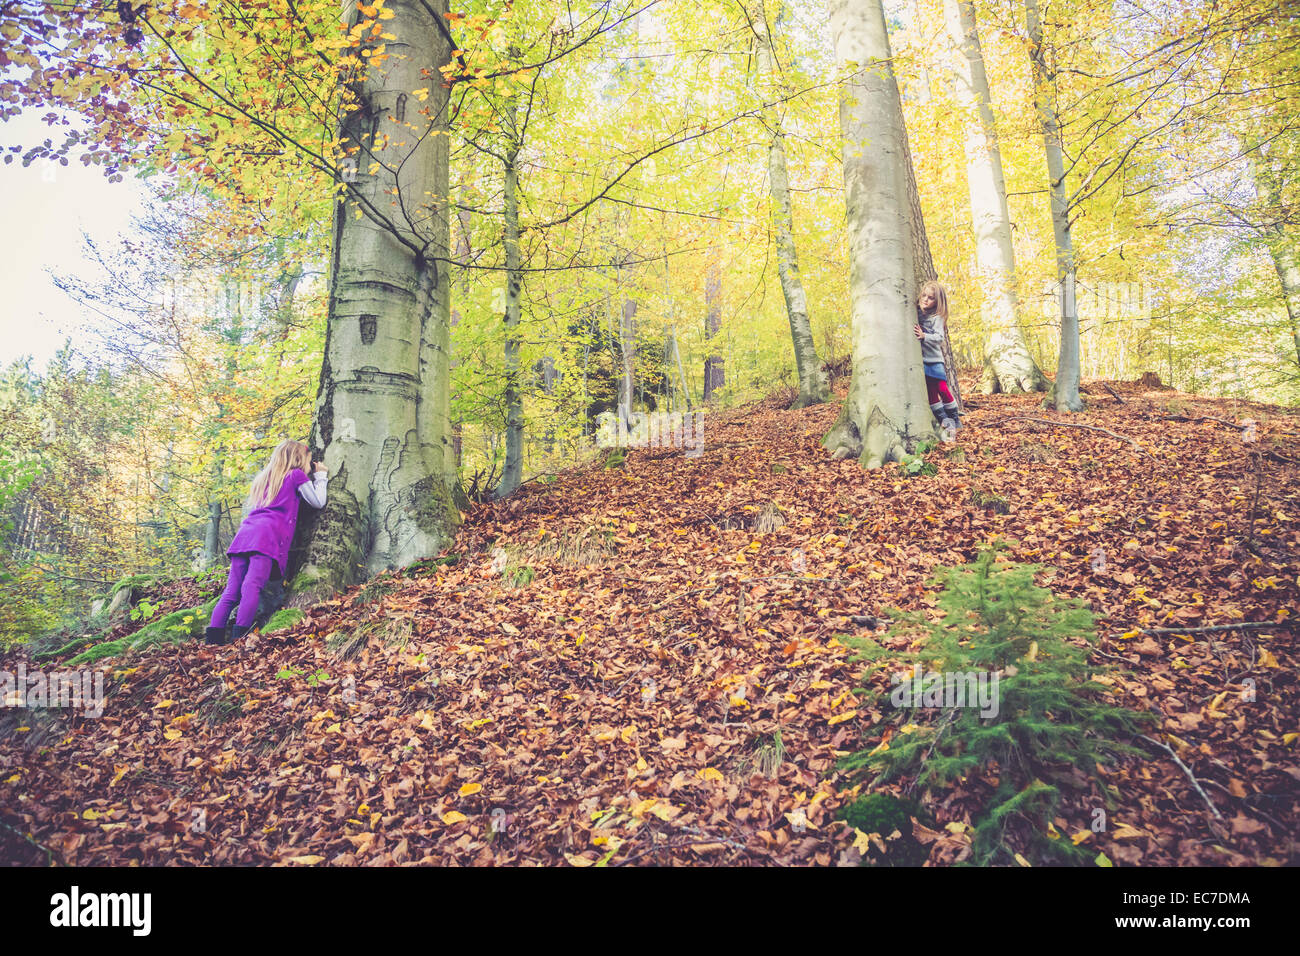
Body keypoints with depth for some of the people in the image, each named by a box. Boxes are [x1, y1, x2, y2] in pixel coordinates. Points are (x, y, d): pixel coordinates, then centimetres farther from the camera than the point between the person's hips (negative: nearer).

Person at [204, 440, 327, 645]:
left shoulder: (263, 477, 30)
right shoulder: (295, 475, 10)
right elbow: (318, 502, 14)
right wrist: (320, 476, 28)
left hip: (245, 533, 7)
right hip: (268, 535, -6)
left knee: (232, 590, 1)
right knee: (252, 586, -18)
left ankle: (213, 636, -9)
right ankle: (239, 636, -27)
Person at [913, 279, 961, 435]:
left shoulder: (937, 317, -4)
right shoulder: (914, 312, 6)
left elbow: (939, 337, -16)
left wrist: (924, 336, -31)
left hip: (935, 359, -3)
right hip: (919, 359, 3)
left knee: (943, 389, -6)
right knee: (930, 392, 2)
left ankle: (954, 420, 6)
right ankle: (944, 420, 10)